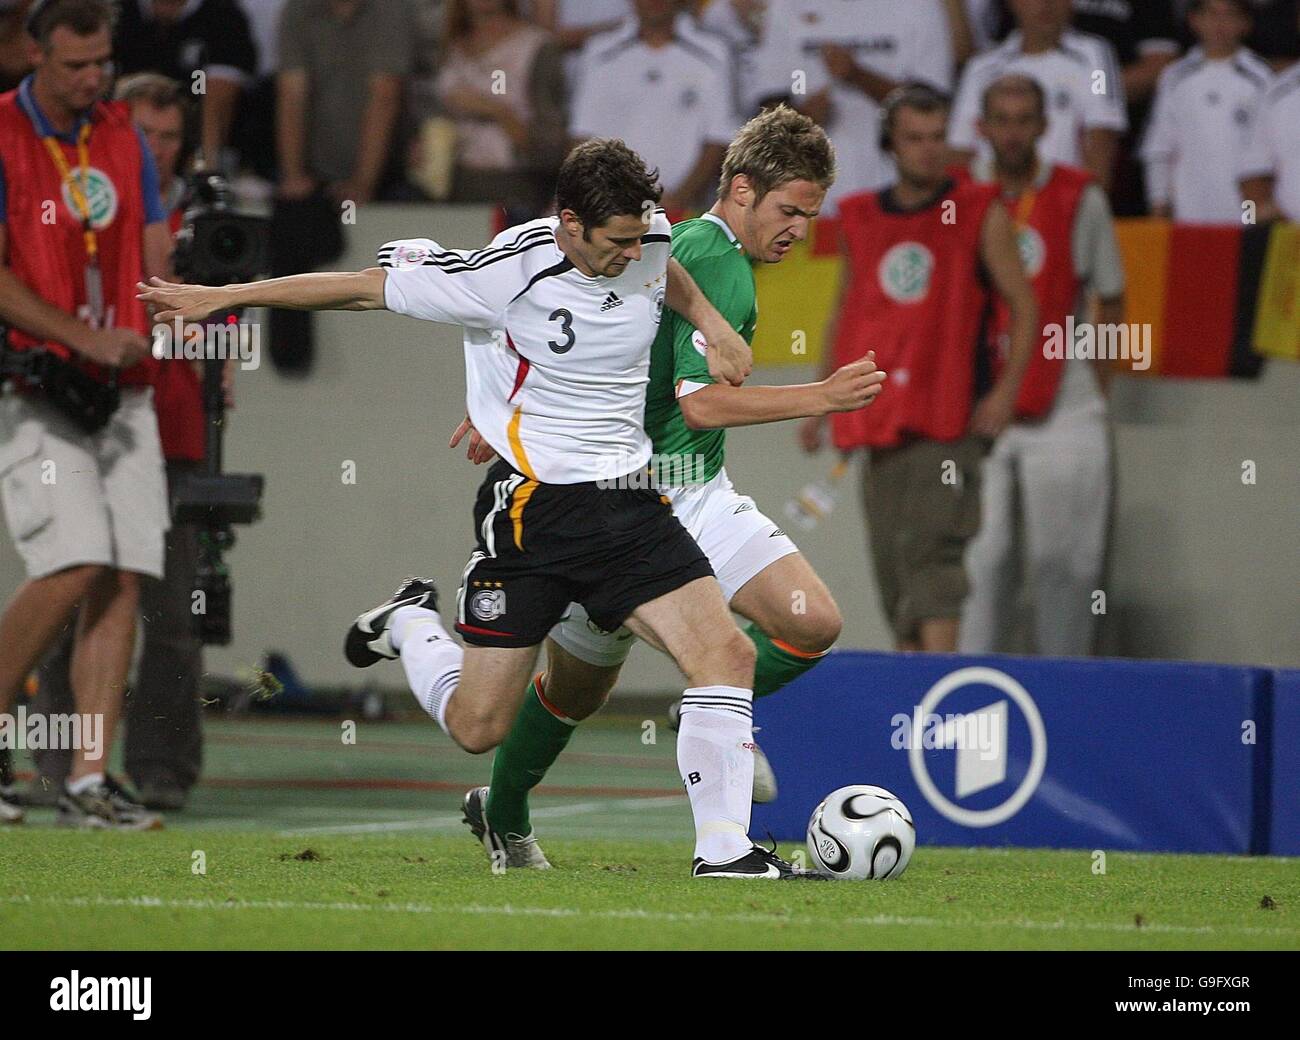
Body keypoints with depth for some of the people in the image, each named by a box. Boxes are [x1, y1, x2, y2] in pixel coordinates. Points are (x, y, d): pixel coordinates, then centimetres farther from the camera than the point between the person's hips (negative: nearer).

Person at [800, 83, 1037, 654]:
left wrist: (1008, 388, -9)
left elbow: (1023, 304, 3)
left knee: (932, 548, -17)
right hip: (879, 416, 4)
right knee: (890, 558, 4)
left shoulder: (980, 214, 2)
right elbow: (843, 316, 23)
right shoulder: (860, 219, 13)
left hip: (949, 417, -4)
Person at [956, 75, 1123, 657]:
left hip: (1063, 410, 0)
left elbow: (1110, 299, 14)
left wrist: (1096, 382, 10)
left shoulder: (1081, 199, 5)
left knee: (1061, 564, 0)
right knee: (982, 559, -5)